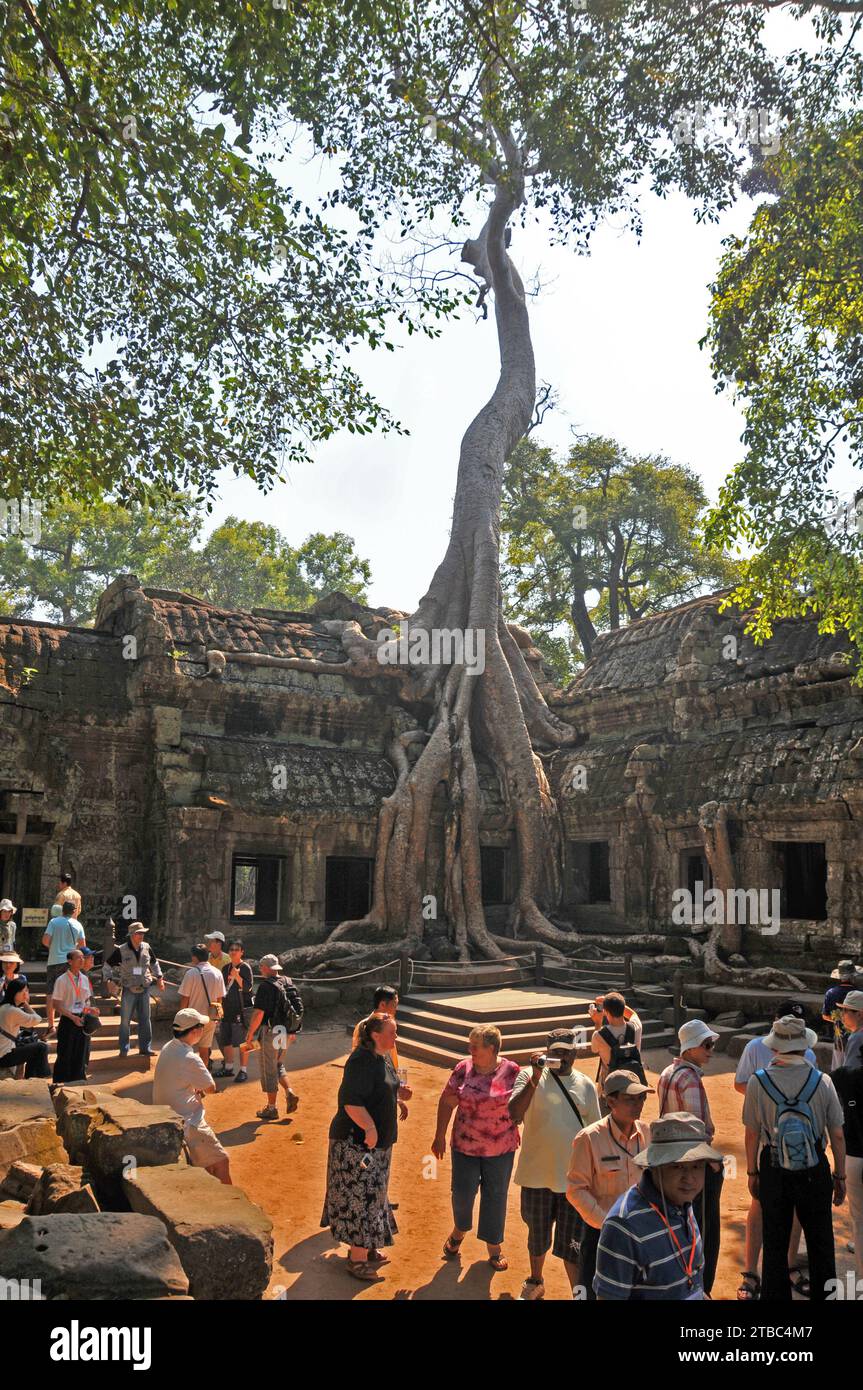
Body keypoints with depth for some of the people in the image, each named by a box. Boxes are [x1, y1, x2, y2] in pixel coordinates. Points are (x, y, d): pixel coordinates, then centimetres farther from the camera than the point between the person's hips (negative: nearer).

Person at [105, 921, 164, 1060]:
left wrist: (159, 977, 13)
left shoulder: (147, 948, 2)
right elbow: (108, 965, 2)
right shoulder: (121, 950, -9)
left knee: (145, 1020, 8)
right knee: (125, 1020, 2)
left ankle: (145, 1047, 18)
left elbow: (154, 963, 18)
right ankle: (124, 1049, 13)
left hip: (144, 989, 3)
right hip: (128, 990, -3)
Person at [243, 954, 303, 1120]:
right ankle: (290, 1093, 6)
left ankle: (271, 1109, 12)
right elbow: (299, 1008, 13)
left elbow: (258, 1013, -20)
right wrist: (293, 1031, 21)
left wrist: (250, 1034, -10)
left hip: (271, 1032, -7)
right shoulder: (289, 983, 7)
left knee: (269, 1069, 5)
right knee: (279, 1065, 23)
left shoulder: (266, 985, -16)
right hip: (287, 1032, 7)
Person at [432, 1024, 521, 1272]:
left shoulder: (512, 1072, -12)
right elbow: (447, 1102, -1)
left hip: (501, 1148, -1)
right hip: (465, 1144, 1)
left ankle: (493, 1247, 29)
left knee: (495, 1196, 10)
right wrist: (440, 1136, 1)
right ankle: (459, 1231, 39)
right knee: (462, 1192, 9)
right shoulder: (463, 1069, -8)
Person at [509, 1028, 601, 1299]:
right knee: (538, 1234, 19)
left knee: (571, 1242, 3)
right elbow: (514, 1114, -22)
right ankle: (535, 1282, 44)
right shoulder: (529, 1075, -8)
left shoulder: (586, 1085, 0)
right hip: (537, 1173, 0)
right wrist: (535, 1079, -32)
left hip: (573, 1176, 0)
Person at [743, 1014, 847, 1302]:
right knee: (821, 1244, 18)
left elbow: (752, 1134, -5)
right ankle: (823, 1294, 27)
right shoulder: (822, 1081, -11)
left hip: (773, 1171, 0)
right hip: (815, 1171, 0)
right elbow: (837, 1135, -4)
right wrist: (840, 1176, 10)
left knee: (775, 1244, 15)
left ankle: (775, 1297, 25)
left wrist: (752, 1172, 8)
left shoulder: (758, 1082, -12)